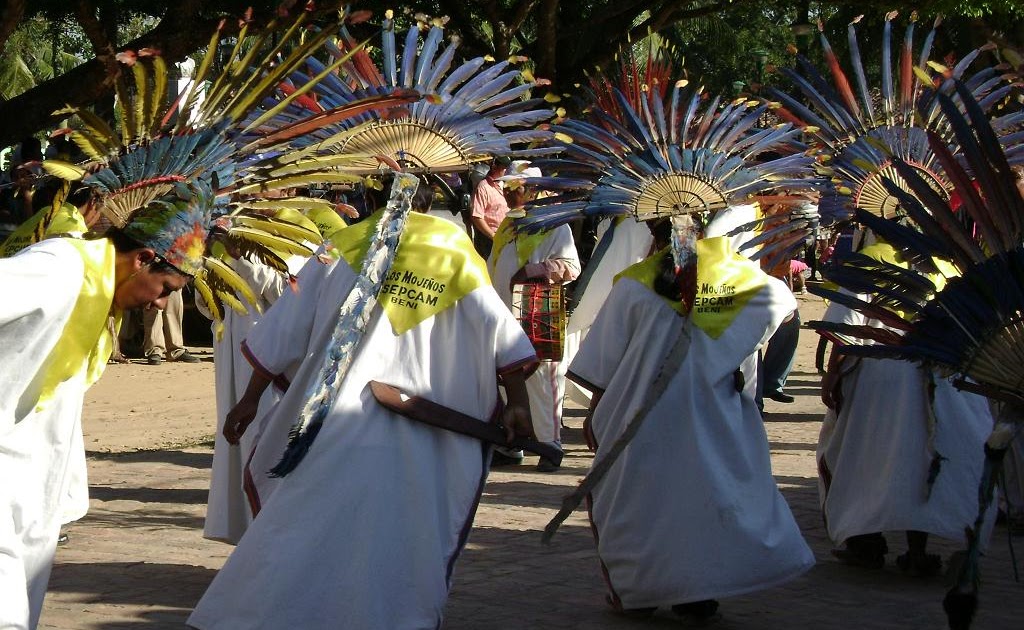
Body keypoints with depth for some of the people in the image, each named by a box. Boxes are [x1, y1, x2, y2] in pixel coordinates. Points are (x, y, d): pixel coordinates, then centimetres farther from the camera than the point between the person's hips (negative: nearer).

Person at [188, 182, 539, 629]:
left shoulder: (344, 249, 4)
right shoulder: (456, 253, 6)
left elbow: (286, 327, 5)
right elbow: (497, 327, -2)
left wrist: (250, 398, 10)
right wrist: (517, 401, 0)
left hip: (343, 423, -1)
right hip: (423, 439, 1)